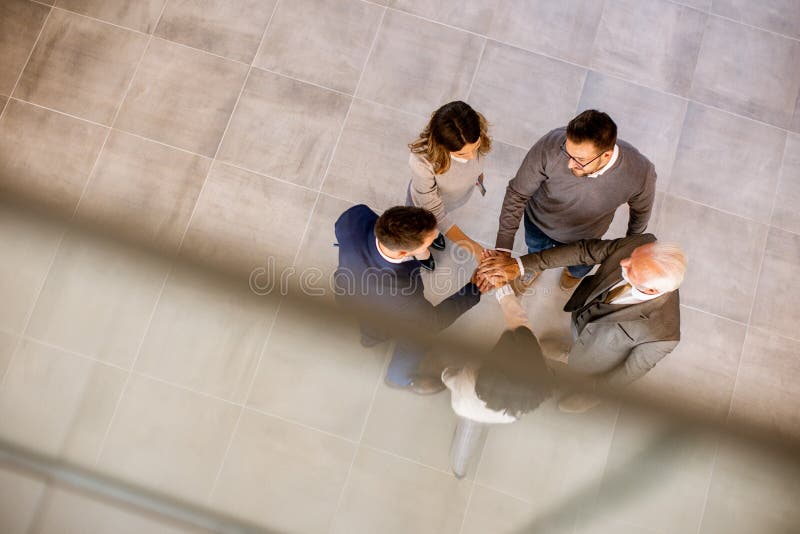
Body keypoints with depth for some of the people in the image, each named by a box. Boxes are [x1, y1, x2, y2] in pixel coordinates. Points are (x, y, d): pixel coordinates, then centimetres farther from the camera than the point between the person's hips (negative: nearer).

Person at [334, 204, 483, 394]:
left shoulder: (357, 216, -41)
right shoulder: (400, 292, -49)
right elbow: (434, 320, -27)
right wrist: (475, 288, -27)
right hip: (381, 315, -5)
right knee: (415, 339, 26)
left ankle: (371, 335, 71)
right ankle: (399, 377, 55)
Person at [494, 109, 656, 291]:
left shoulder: (640, 173, -38)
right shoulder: (550, 146, -42)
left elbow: (641, 209, -13)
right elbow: (517, 194, -27)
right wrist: (503, 247, -33)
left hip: (583, 237, 0)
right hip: (538, 221, 0)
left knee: (579, 267, 32)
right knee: (536, 249, 33)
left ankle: (575, 272, 70)